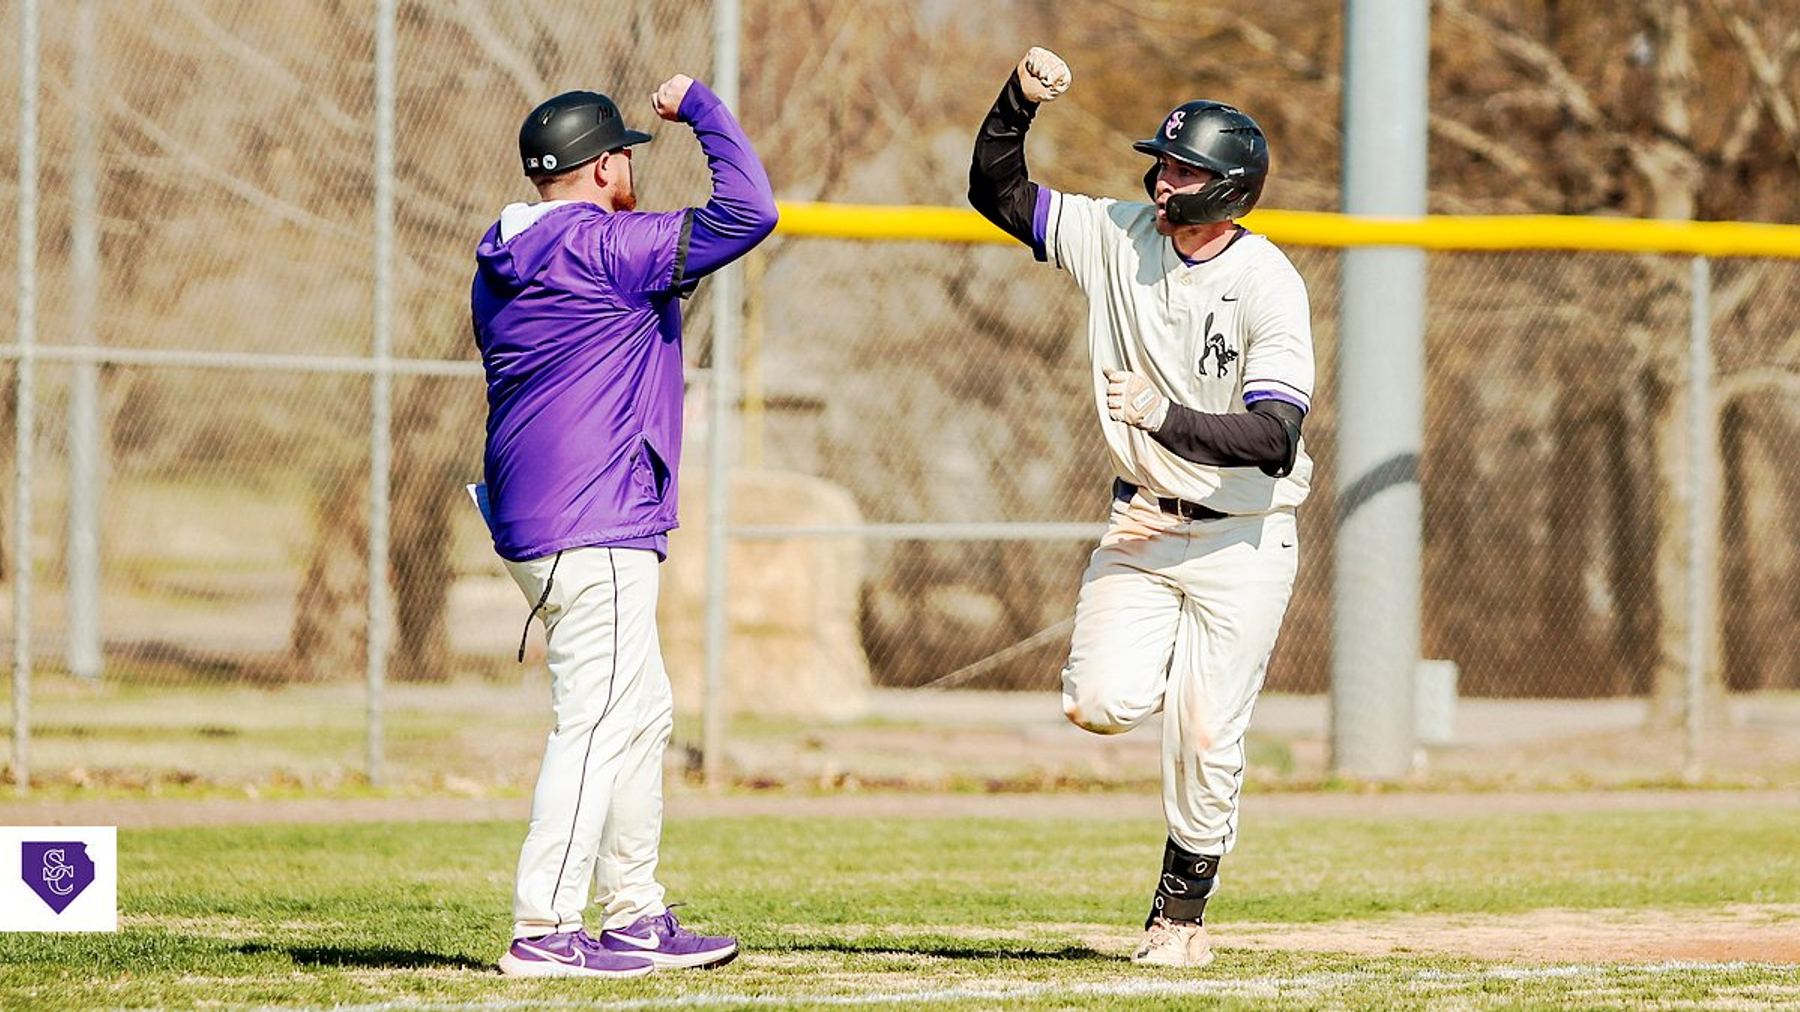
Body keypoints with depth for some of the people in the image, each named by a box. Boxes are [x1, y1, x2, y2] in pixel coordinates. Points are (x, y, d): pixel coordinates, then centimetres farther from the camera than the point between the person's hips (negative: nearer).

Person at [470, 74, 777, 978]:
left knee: (642, 714, 17)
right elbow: (748, 211, -17)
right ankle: (544, 931, -13)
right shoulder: (605, 247, -13)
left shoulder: (501, 267, 14)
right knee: (600, 720, -10)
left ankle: (635, 918, 20)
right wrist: (699, 106, -6)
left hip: (532, 523, 10)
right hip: (593, 529, -10)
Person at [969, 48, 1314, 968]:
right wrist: (1018, 100, -12)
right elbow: (996, 192, 4)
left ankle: (1182, 911, 17)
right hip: (1142, 528, 4)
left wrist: (1164, 418, -36)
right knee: (1102, 702, -14)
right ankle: (1163, 672, 23)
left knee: (1205, 739, -3)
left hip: (1242, 539, -4)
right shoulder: (1118, 236, -2)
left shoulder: (1269, 286, -17)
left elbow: (1273, 439, -25)